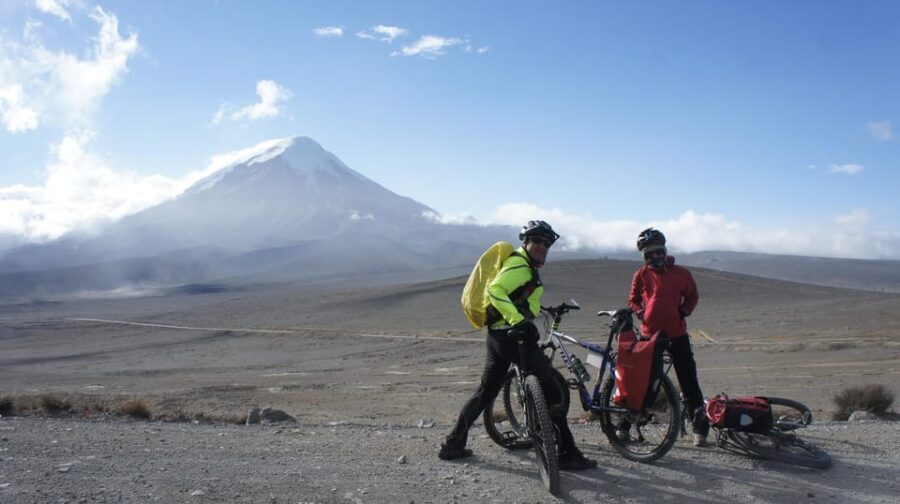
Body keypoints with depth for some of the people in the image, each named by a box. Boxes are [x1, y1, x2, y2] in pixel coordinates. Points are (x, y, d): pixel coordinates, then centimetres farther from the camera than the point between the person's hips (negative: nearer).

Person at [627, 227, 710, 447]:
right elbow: (633, 299, 13)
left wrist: (684, 311, -3)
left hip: (677, 334, -1)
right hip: (650, 334, 1)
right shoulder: (641, 275, 3)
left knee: (689, 381, 1)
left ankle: (700, 427, 10)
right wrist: (640, 312, -6)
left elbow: (692, 295, 14)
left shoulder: (681, 273, 1)